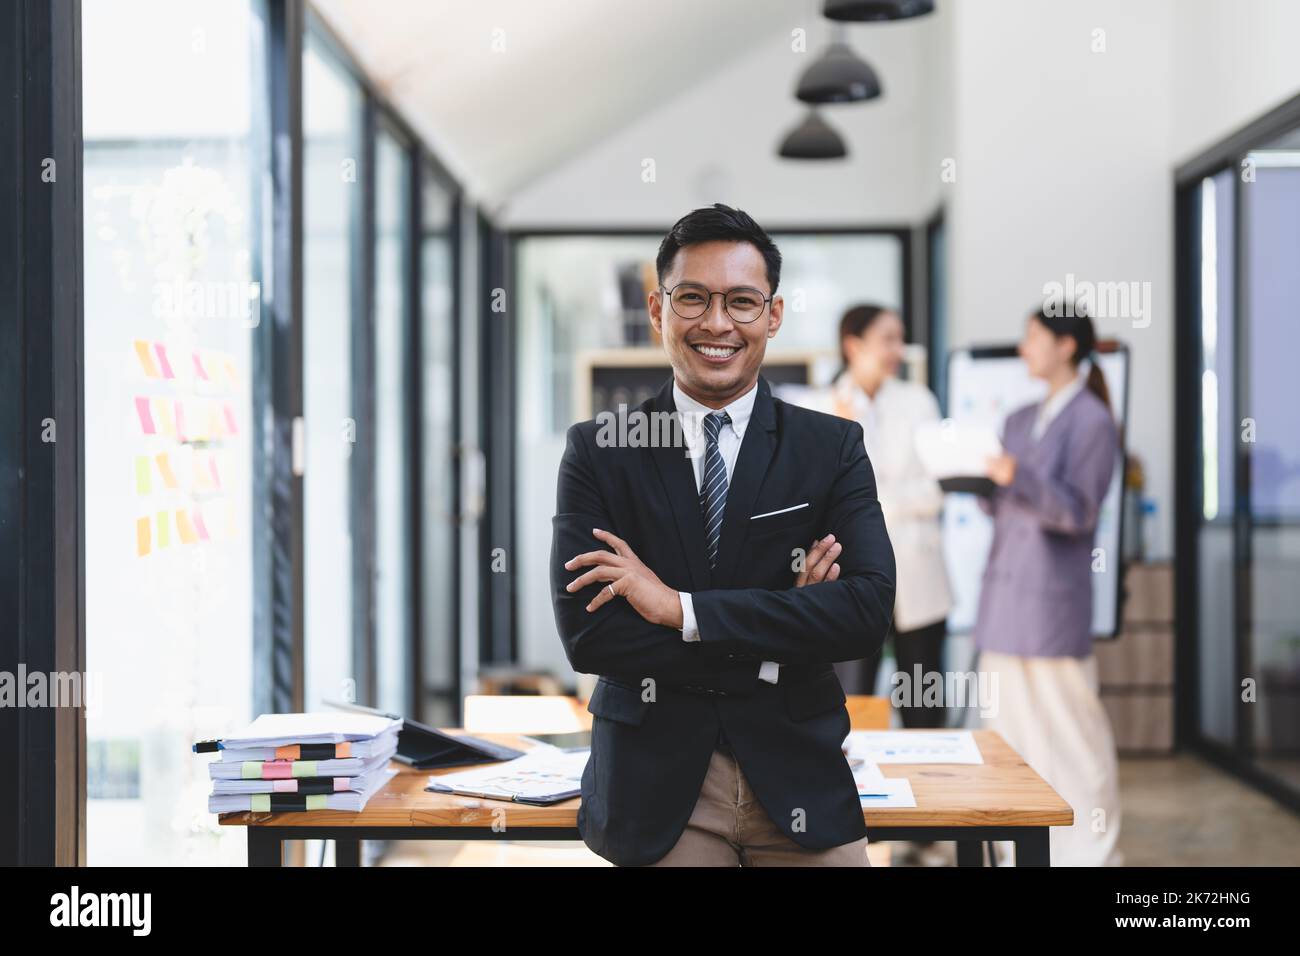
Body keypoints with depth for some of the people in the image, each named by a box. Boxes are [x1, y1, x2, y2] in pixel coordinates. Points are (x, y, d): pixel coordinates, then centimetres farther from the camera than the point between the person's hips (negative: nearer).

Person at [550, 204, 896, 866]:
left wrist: (681, 608, -17)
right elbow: (584, 631, -10)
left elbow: (869, 611, -12)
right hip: (656, 791, 0)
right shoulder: (597, 452, 0)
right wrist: (774, 647, -15)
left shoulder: (833, 447, 2)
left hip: (797, 782, 1)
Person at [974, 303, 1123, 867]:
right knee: (1011, 722, 10)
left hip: (1053, 597, -7)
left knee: (1071, 728, -2)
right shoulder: (1019, 421, 16)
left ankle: (1089, 850, 7)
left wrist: (1019, 478, -26)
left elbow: (1078, 511, -12)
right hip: (1004, 588, 7)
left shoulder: (1092, 420, -5)